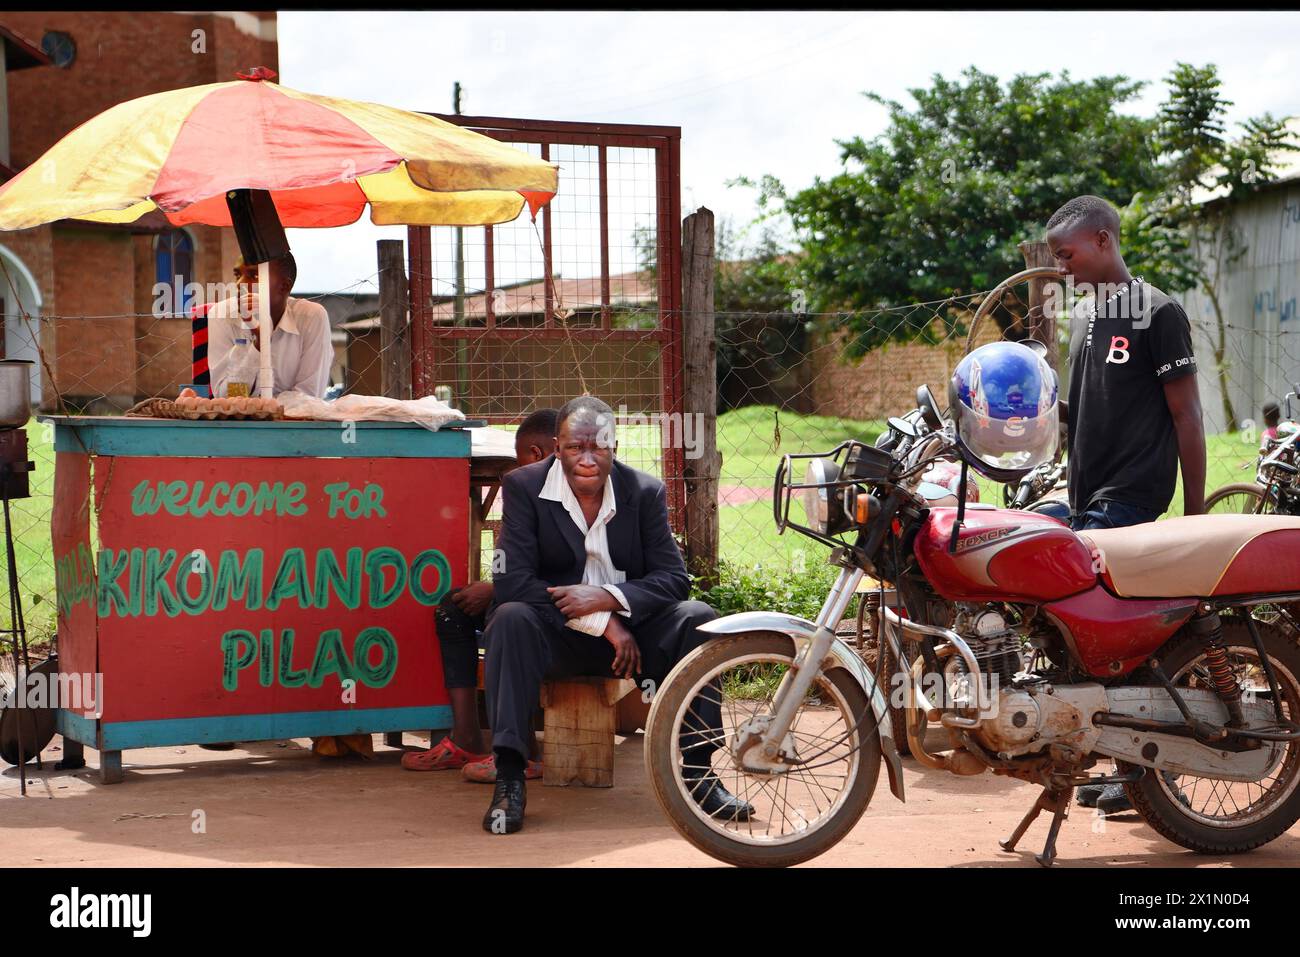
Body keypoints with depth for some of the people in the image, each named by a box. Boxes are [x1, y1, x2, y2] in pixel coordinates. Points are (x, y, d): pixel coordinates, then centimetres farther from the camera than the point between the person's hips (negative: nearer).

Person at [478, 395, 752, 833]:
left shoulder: (645, 490, -1)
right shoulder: (523, 486, -8)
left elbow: (674, 578, -5)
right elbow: (512, 581, -17)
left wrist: (607, 598, -25)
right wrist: (602, 624, -23)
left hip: (630, 628, 2)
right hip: (555, 634, -2)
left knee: (697, 618, -23)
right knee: (510, 618, -33)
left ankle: (695, 768, -18)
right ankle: (508, 777, -35)